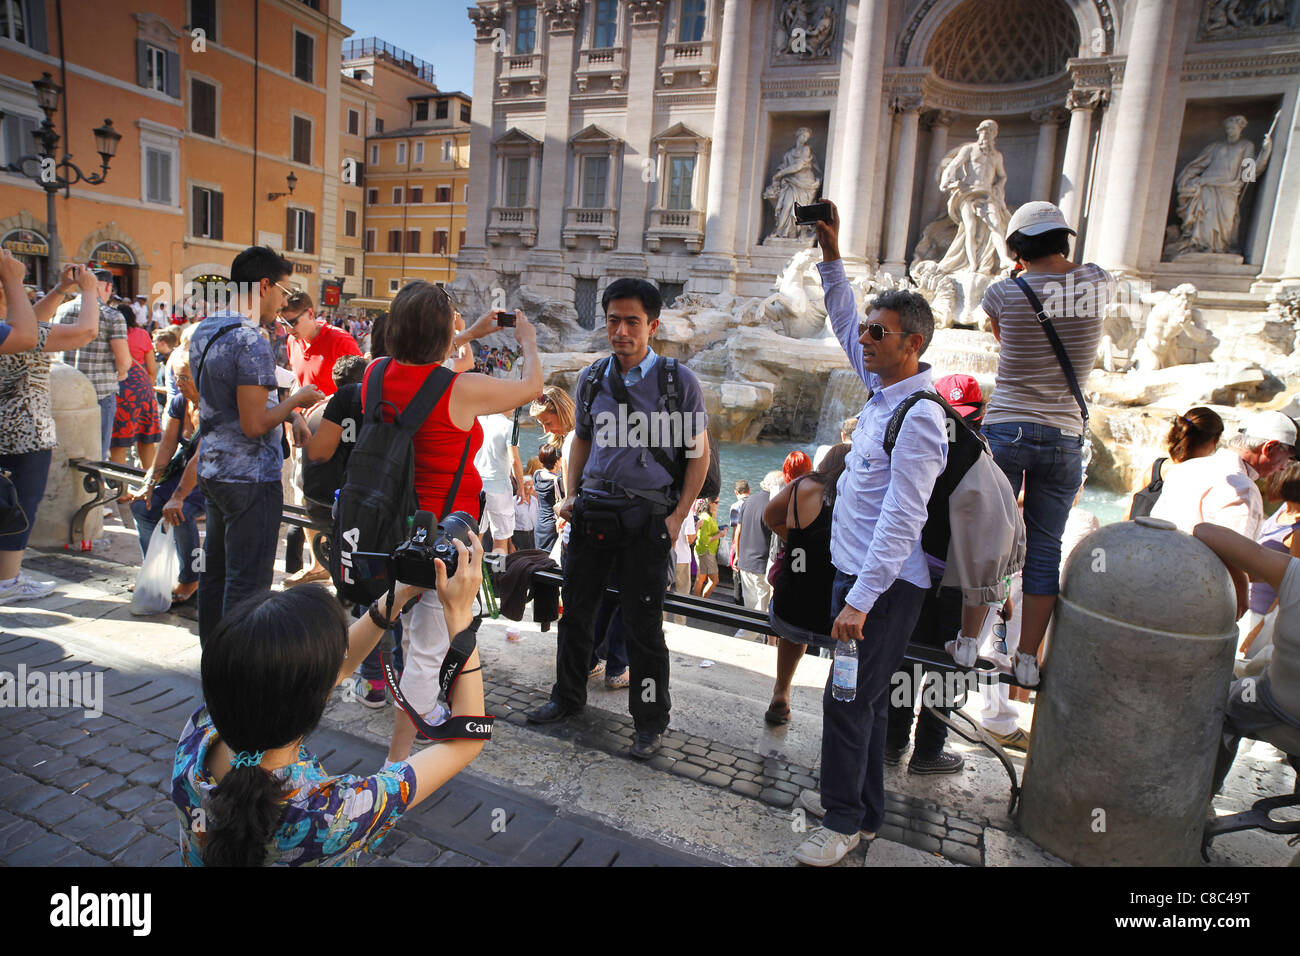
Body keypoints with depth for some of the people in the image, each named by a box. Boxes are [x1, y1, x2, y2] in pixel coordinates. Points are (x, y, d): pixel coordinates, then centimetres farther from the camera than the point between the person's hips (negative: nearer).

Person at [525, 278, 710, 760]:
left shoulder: (679, 381, -5)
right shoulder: (590, 380, 7)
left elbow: (698, 453, -1)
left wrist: (678, 515, -8)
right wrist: (571, 496, 8)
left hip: (646, 517, -4)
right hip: (592, 512, 4)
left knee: (643, 625, 3)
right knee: (575, 611, 14)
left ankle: (650, 722, 21)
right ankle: (568, 697, 36)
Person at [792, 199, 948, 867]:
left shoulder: (918, 418, -20)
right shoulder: (883, 385, 7)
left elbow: (900, 520, -24)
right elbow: (845, 324, 22)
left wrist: (860, 601, -25)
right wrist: (830, 257, 15)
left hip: (886, 583, -9)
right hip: (856, 568, 9)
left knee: (849, 698, -1)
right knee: (863, 696, 18)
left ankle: (844, 820, 16)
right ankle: (860, 803, 33)